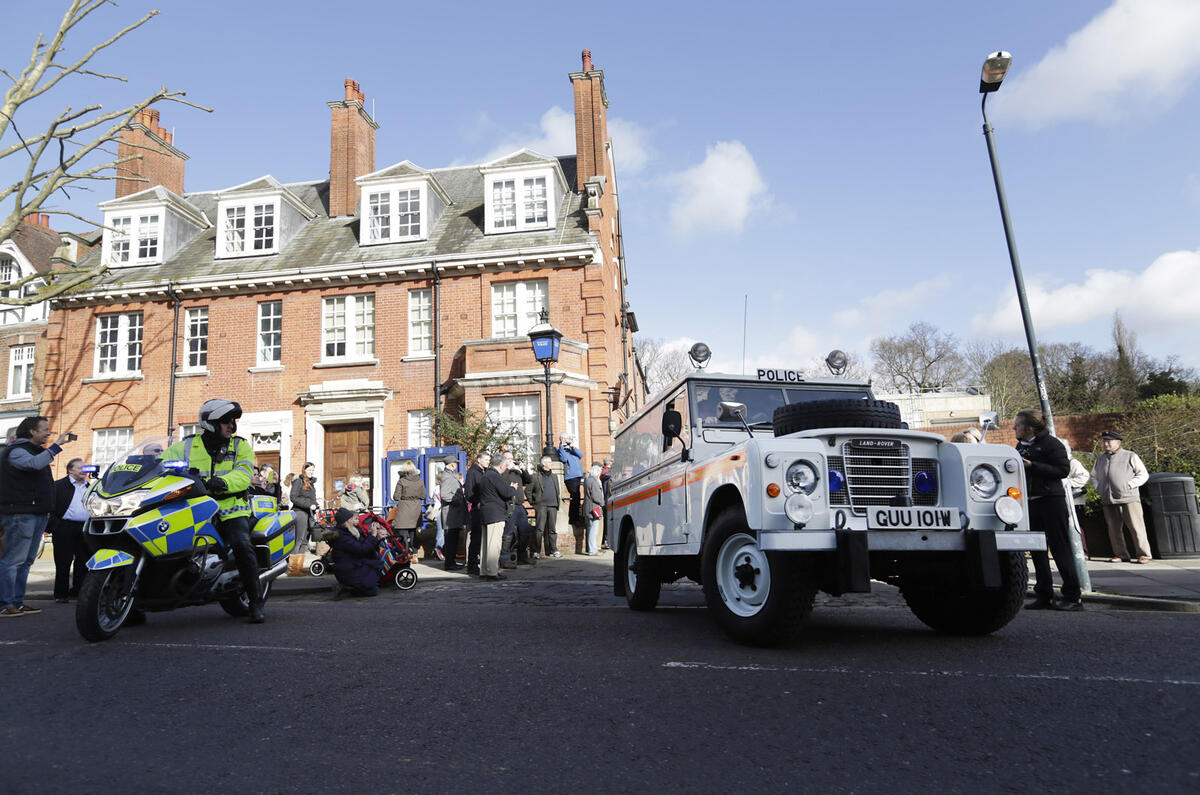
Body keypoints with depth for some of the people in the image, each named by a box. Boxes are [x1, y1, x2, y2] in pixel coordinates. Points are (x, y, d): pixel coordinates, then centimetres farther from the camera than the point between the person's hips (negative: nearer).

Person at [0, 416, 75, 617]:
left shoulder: (36, 450, 22)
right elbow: (34, 463, -30)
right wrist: (57, 445, -30)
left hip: (37, 514, 10)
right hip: (20, 514, -10)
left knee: (26, 561, 11)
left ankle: (17, 602, 15)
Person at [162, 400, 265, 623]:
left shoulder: (240, 446, 8)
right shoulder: (188, 445, 12)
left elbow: (244, 474, -7)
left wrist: (223, 482, -27)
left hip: (231, 508, -2)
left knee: (241, 546, -24)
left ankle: (255, 601, -13)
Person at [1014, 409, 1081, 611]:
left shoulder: (1051, 443, -7)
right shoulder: (1021, 446, 15)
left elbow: (1063, 470, -16)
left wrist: (1032, 466, -20)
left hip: (1051, 500, -8)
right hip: (1030, 502, 8)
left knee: (1060, 547, -5)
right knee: (1037, 549, 8)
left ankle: (1072, 596, 0)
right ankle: (1044, 596, 14)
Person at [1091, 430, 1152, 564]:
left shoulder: (1130, 456, 4)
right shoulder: (1100, 459, 18)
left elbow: (1143, 474, 4)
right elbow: (1094, 476, 30)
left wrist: (1129, 485, -7)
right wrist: (1099, 487, 13)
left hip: (1129, 499, -5)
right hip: (1108, 501, 5)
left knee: (1136, 528, -5)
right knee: (1114, 529, 6)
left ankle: (1144, 555, 2)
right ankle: (1120, 554, 14)